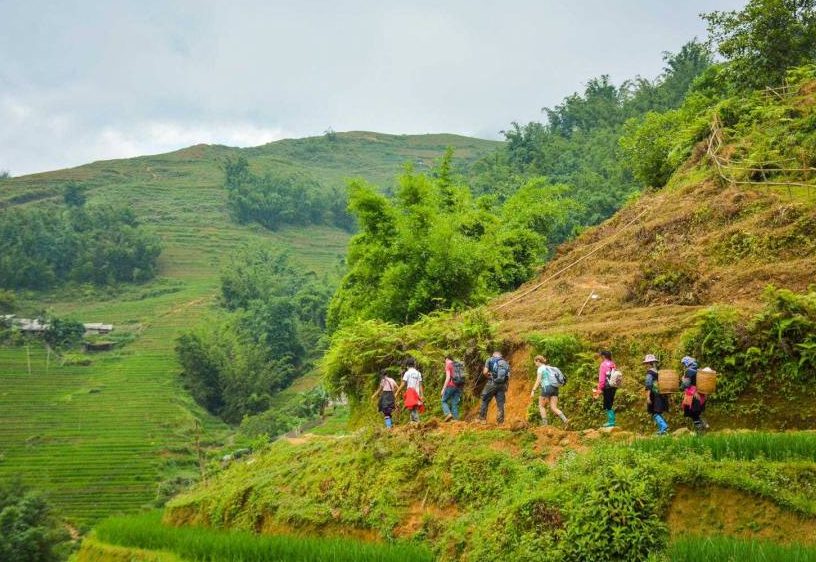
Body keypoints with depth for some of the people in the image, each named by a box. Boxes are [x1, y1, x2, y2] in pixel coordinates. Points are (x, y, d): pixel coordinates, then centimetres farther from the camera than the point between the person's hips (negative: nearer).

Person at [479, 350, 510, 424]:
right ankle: (500, 421, 5)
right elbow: (508, 377, 9)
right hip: (502, 385, 3)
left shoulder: (490, 360, 8)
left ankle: (482, 419, 4)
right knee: (500, 404, 7)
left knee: (485, 401, 7)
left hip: (492, 384, -3)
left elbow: (485, 372, -3)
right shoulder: (506, 363, 18)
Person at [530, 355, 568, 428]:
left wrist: (533, 390, -14)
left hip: (547, 388, -7)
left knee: (541, 406, 9)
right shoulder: (549, 368, 24)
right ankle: (565, 420, -21)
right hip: (555, 388, 7)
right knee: (554, 408, -1)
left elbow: (538, 380, -11)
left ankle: (544, 423, 1)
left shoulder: (540, 368, 0)